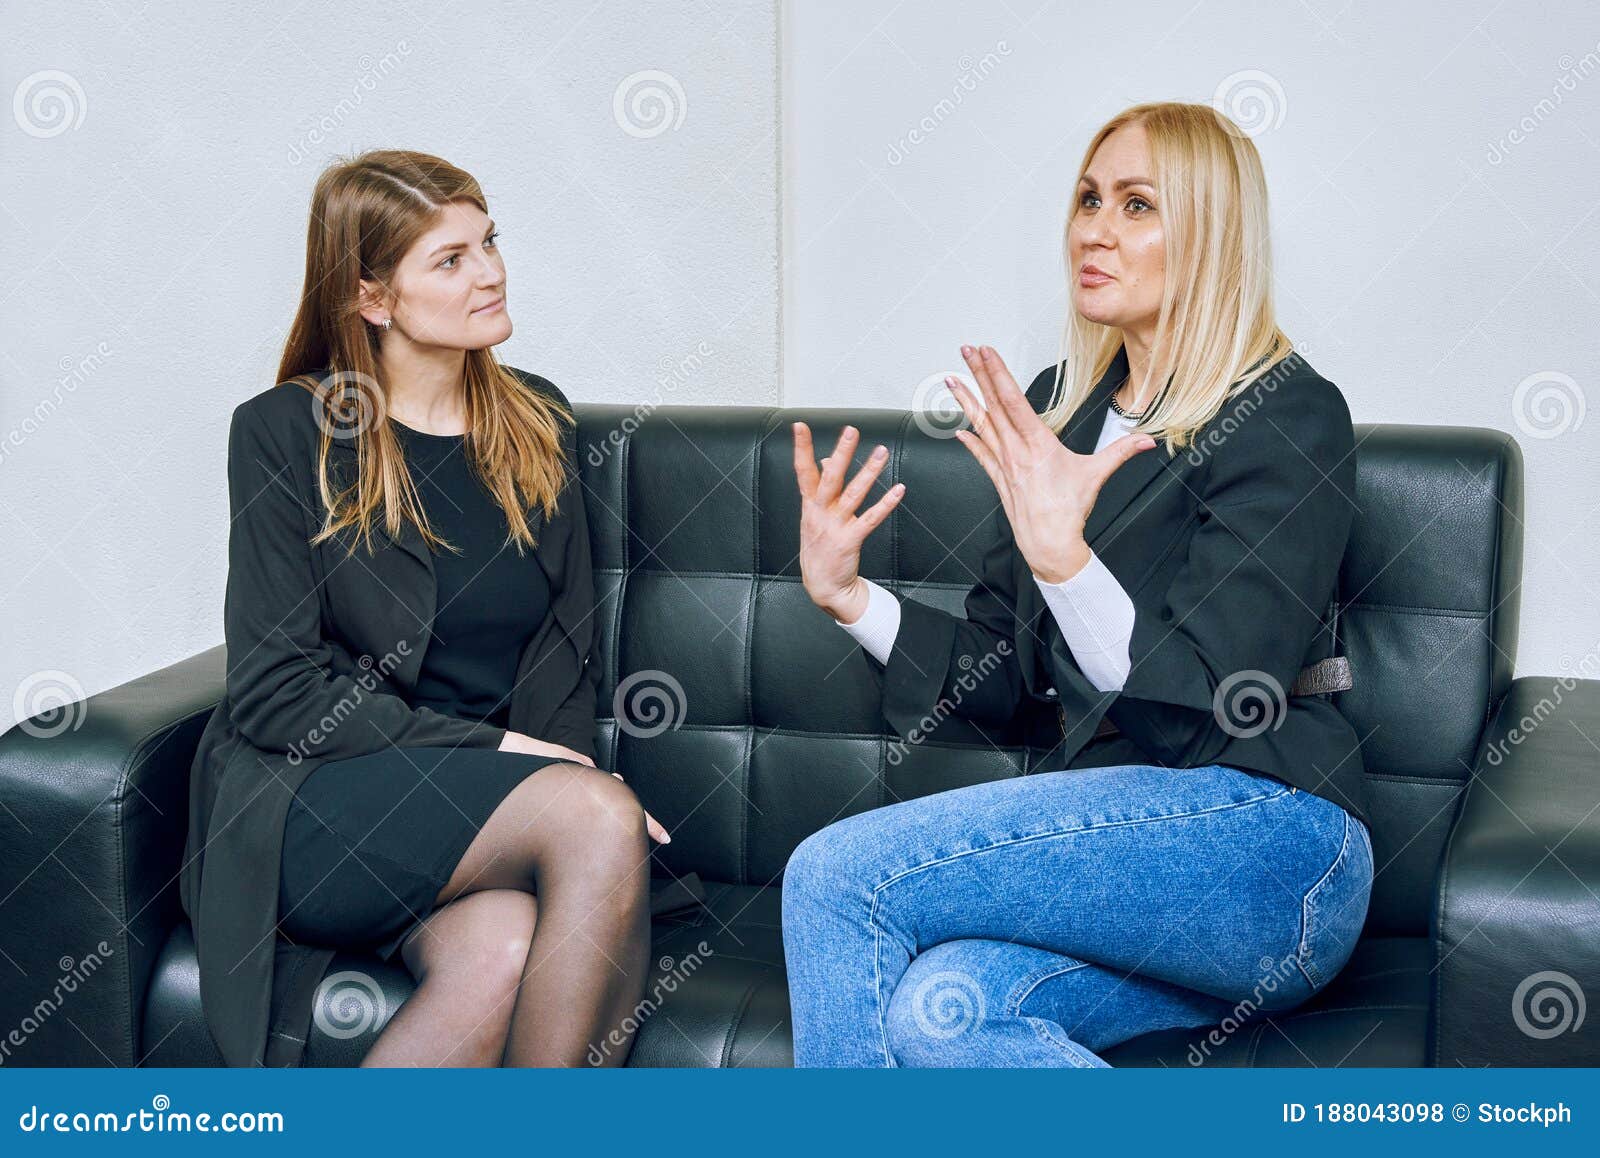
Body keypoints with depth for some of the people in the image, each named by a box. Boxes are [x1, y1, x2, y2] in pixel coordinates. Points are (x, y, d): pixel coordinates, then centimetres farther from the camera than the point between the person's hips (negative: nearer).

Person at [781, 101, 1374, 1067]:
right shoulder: (1057, 408, 16)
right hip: (1116, 827, 7)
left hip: (1265, 846, -6)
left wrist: (1063, 556, -29)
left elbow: (1211, 707, -15)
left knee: (837, 875, -21)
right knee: (937, 1009, -27)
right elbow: (1006, 681, 16)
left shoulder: (1289, 414, -6)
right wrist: (847, 596, 3)